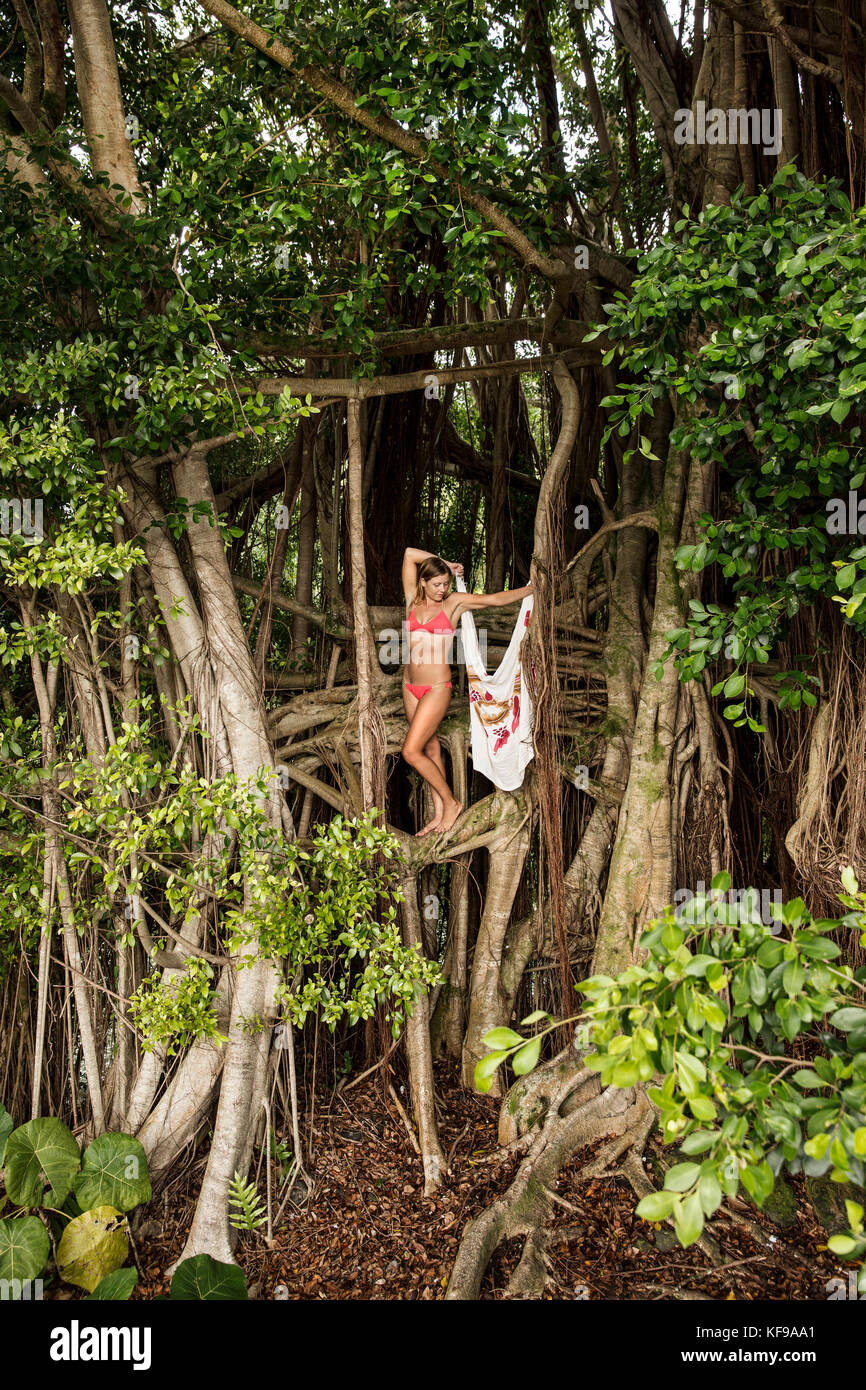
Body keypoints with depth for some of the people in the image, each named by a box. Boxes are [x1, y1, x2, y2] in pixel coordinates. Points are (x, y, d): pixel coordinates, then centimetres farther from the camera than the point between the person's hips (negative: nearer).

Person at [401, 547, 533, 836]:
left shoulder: (454, 603, -1)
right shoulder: (413, 601, 6)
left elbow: (495, 599, 3)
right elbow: (409, 553, 6)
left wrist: (533, 588, 6)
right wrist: (444, 562, 12)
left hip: (436, 687, -5)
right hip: (411, 685, 5)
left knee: (411, 752, -10)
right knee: (429, 747, 11)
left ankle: (451, 802, 7)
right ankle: (439, 813, 21)